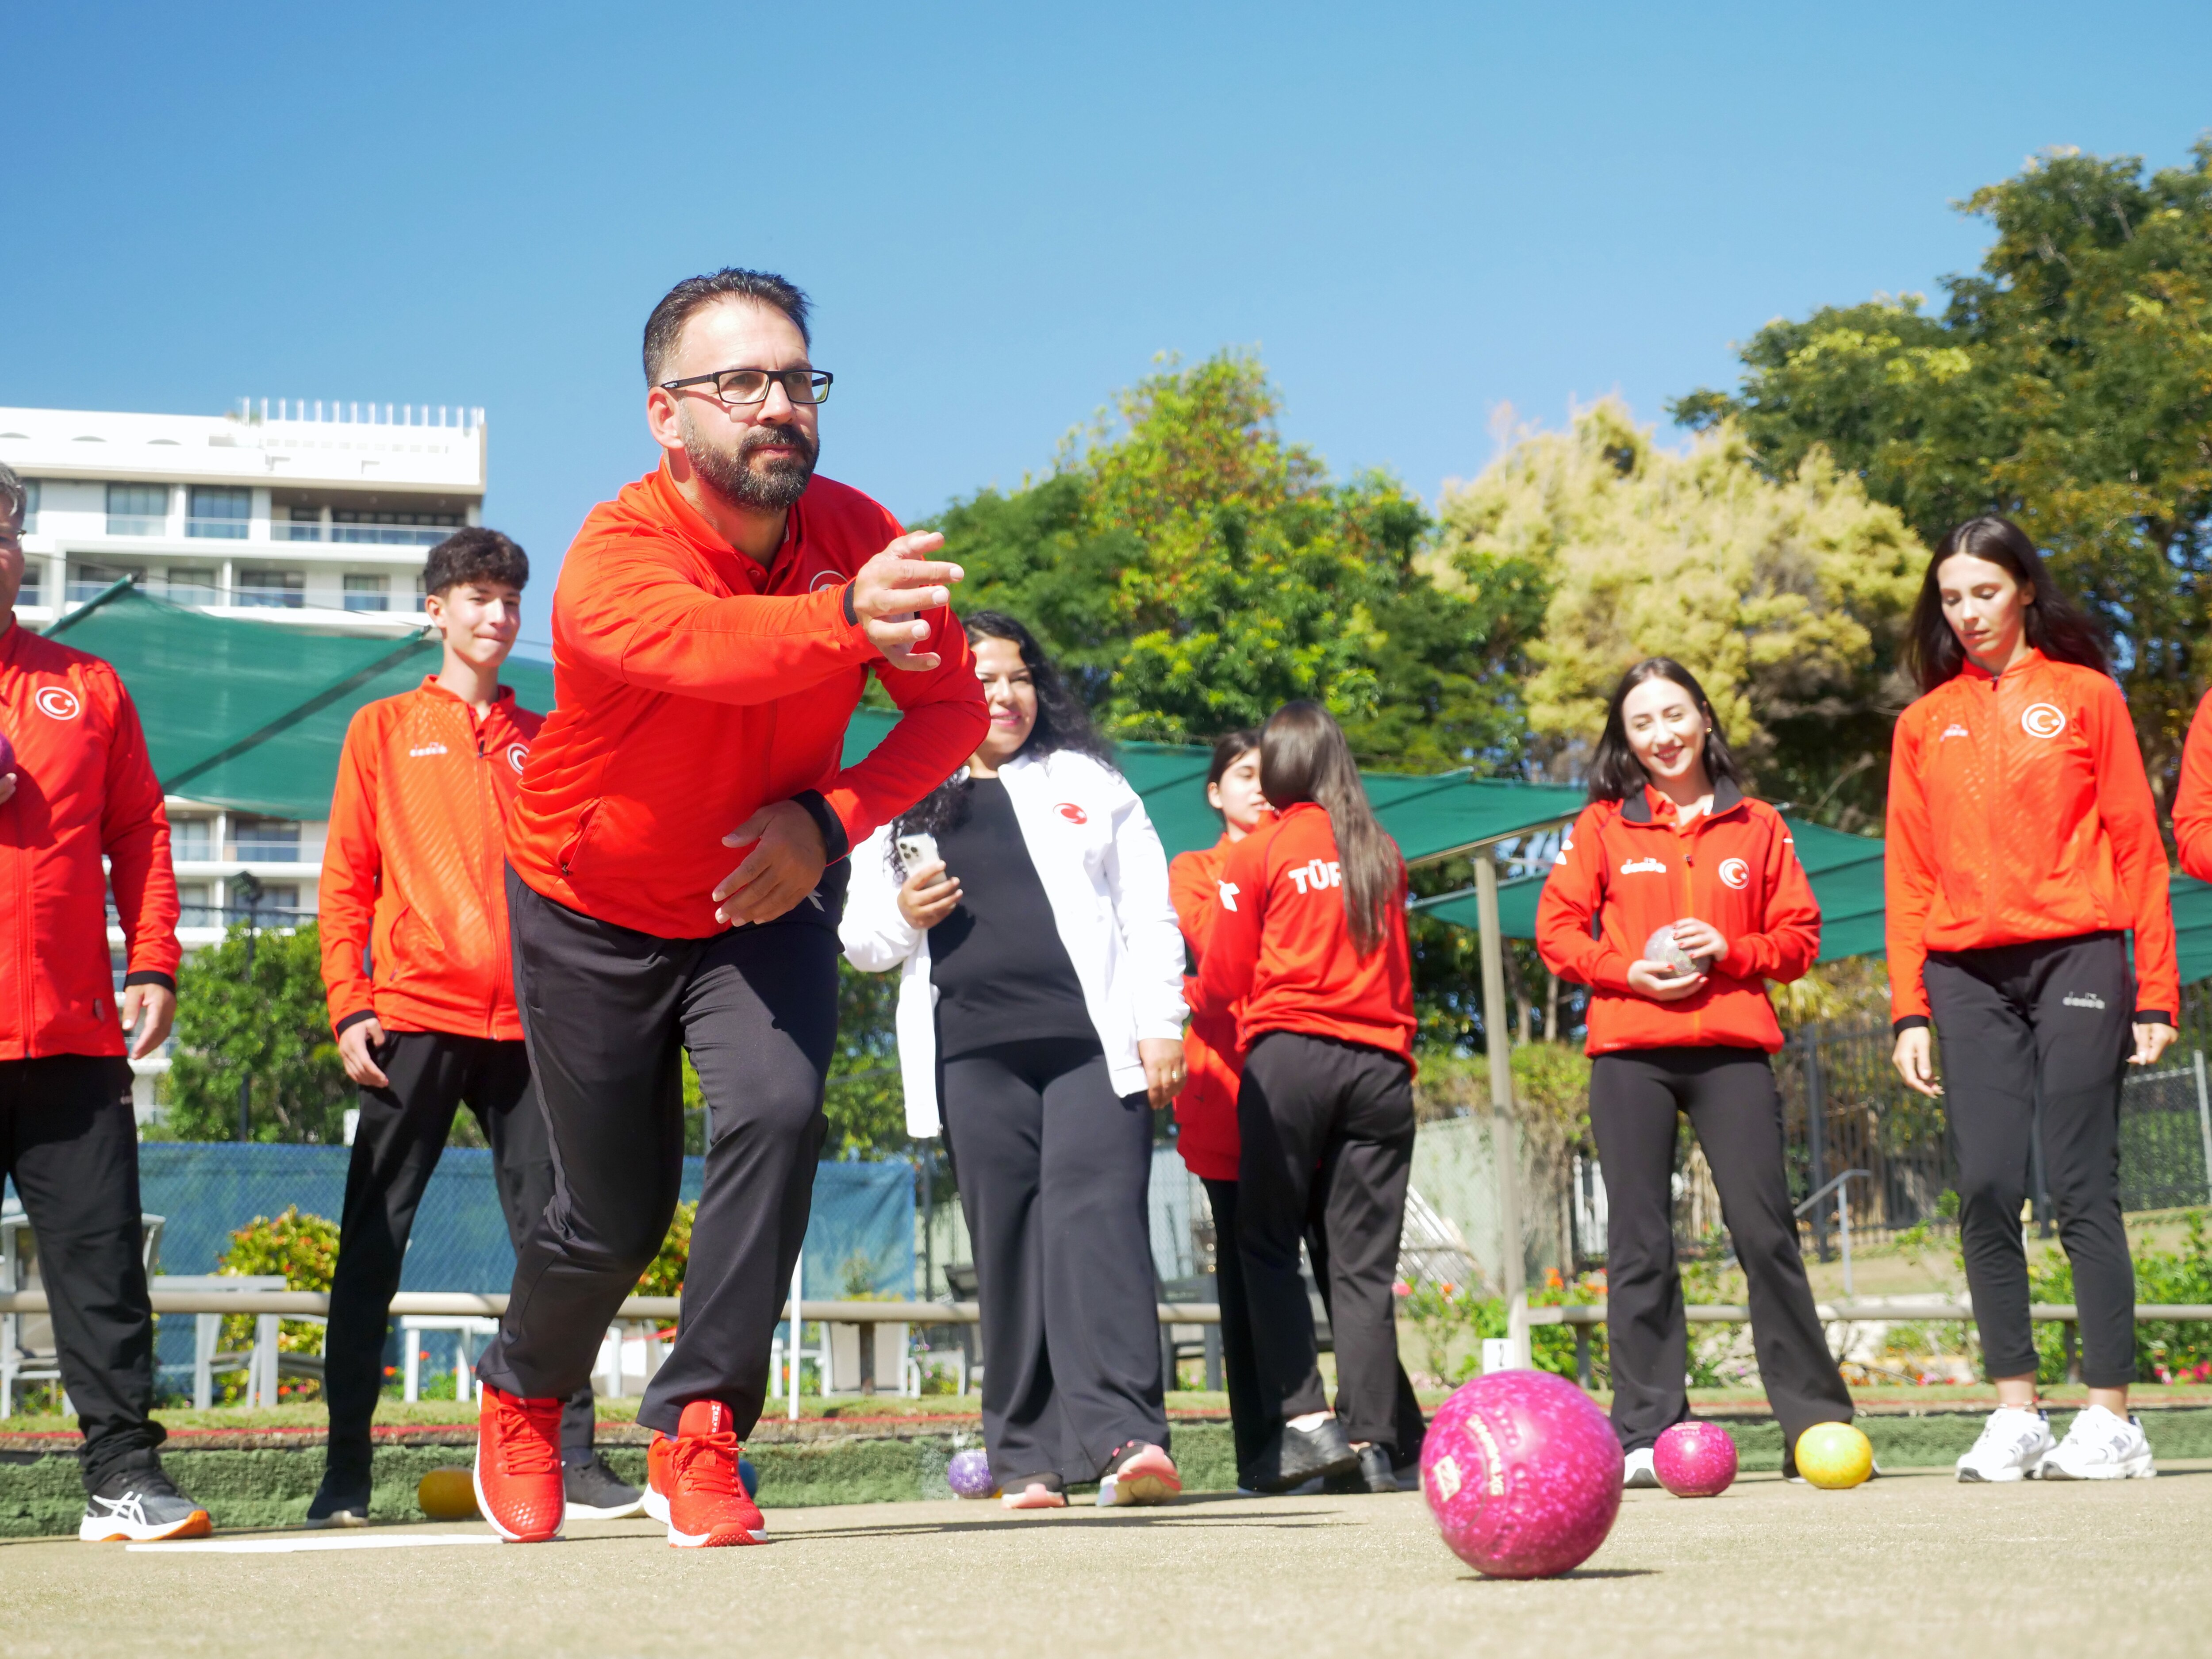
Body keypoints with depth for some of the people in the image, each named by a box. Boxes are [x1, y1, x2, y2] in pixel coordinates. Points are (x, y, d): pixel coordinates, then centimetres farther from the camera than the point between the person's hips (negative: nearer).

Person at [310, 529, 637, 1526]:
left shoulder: (548, 741, 16)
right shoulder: (384, 731, 10)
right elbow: (346, 880, 6)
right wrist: (349, 1007, -4)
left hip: (528, 1023, 2)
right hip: (415, 1017, -2)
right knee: (373, 1246, -2)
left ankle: (572, 1457, 4)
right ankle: (344, 1471, 2)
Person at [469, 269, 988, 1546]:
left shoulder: (859, 535, -18)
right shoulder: (613, 558, -31)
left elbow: (953, 704, -10)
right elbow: (699, 643, -53)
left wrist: (832, 815, -26)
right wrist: (844, 619, -73)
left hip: (766, 902, 3)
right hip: (593, 913, -2)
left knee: (777, 1111, -24)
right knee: (616, 1213, 6)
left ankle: (702, 1430, -10)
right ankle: (522, 1397, 39)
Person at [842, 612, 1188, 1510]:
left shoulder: (1087, 781, 16)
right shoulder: (902, 807, 17)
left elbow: (1150, 914, 11)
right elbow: (858, 938, 20)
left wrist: (1162, 1025, 0)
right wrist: (901, 917, -3)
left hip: (1093, 1041, -1)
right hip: (975, 1054, 2)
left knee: (1095, 1217, -16)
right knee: (1007, 1242, 1)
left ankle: (1123, 1435, -24)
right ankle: (1030, 1457, 5)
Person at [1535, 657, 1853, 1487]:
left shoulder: (1759, 827, 11)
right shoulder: (1601, 827, 9)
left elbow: (1799, 935, 10)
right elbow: (1557, 928, 6)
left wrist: (1730, 952, -8)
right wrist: (1629, 970, -9)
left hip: (1732, 1048, 0)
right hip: (1630, 1052, 0)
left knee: (1765, 1230, -5)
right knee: (1639, 1244, 1)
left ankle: (1819, 1424, 4)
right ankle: (1647, 1433, 5)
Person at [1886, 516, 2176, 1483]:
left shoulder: (2085, 695, 6)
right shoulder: (1924, 723, 14)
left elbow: (2136, 846, 4)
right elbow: (1910, 875, 13)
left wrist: (2155, 993, -2)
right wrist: (1909, 1011, 5)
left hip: (2075, 958, -3)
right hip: (1967, 974, 3)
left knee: (2081, 1186, -5)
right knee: (1986, 1188, -3)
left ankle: (2111, 1417, -1)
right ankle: (2015, 1412, 3)